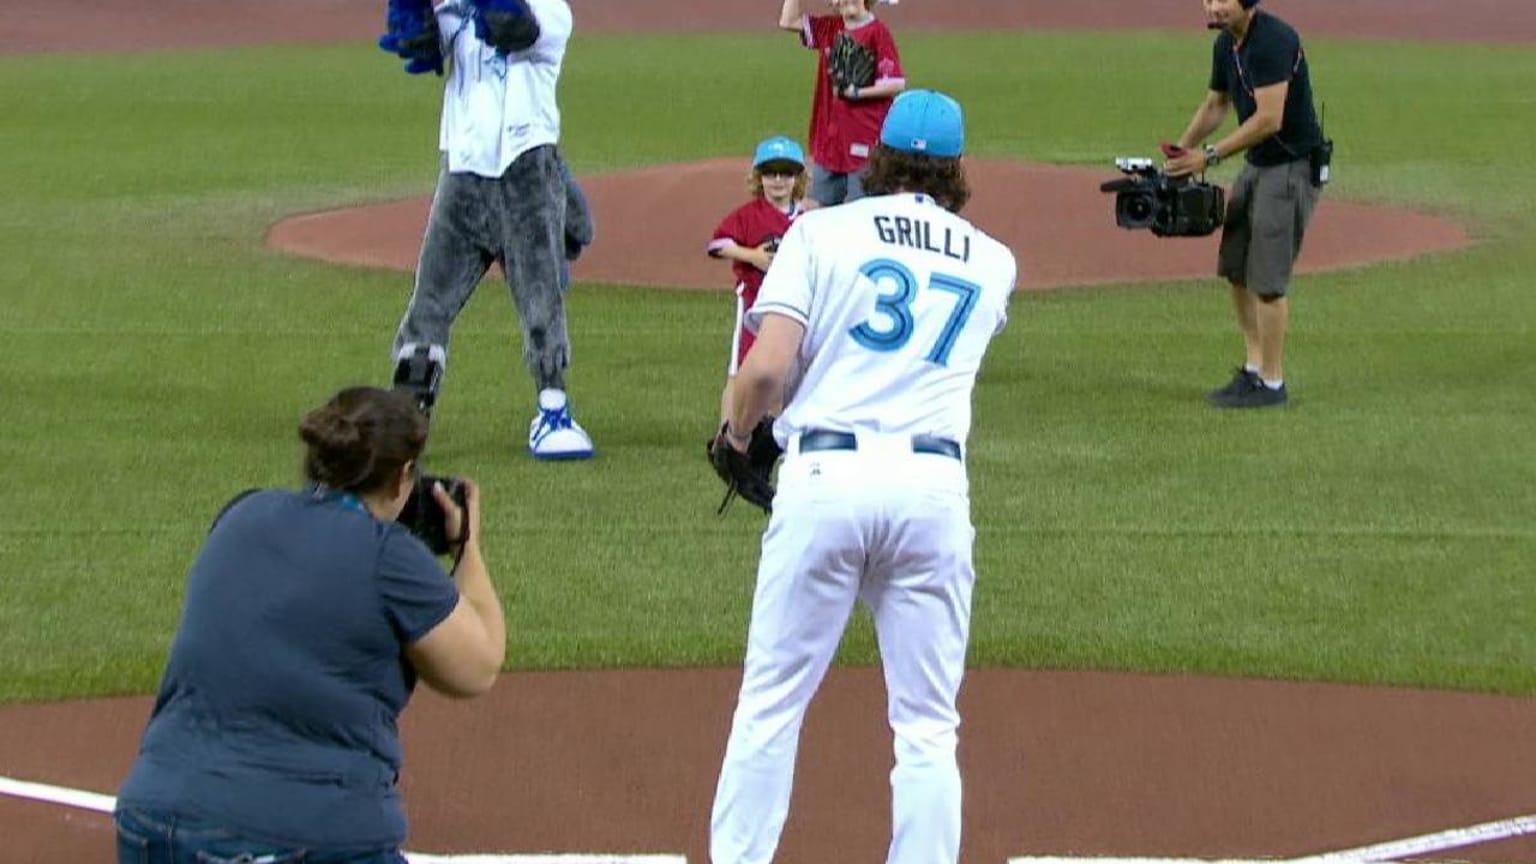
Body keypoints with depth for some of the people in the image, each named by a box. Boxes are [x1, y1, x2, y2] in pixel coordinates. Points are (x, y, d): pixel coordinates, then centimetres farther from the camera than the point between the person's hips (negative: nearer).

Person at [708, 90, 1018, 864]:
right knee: (927, 726, 7)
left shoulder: (822, 232, 6)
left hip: (825, 474, -2)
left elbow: (766, 367, -4)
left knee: (770, 705, 5)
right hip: (936, 485, 2)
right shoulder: (992, 263, 16)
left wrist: (738, 431, 15)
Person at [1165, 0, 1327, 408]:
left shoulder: (1273, 40, -23)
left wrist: (1210, 156, -24)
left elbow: (1269, 119, -27)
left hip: (1294, 166, -10)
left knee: (1267, 277, -7)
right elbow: (1215, 105, 20)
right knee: (1236, 267, 15)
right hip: (1256, 164, 10)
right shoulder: (1226, 43, 7)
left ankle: (1272, 383, 1)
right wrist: (1182, 150, 5)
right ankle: (1254, 367, 25)